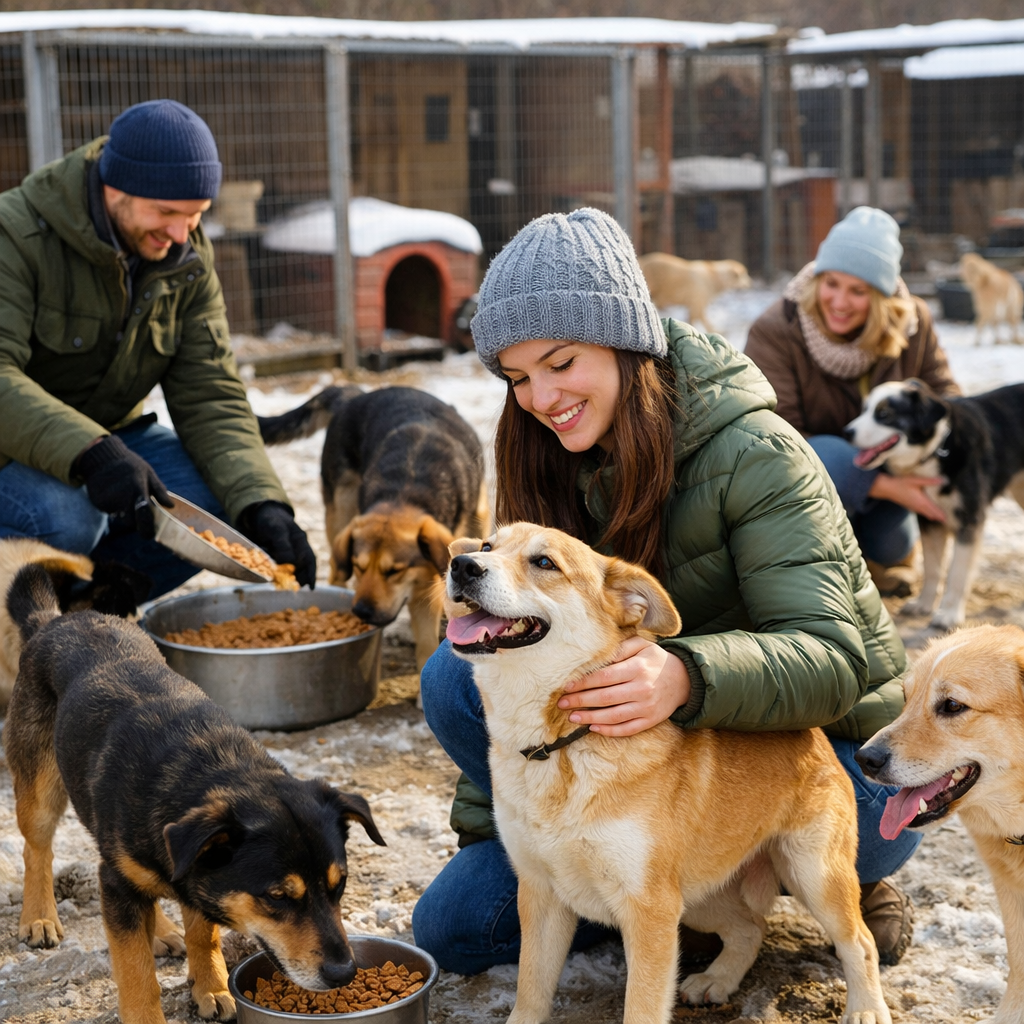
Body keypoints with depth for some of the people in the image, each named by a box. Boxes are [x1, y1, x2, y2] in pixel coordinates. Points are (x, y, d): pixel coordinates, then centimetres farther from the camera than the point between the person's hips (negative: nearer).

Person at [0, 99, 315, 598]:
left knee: (220, 495, -17)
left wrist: (262, 504, -26)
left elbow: (210, 397, -9)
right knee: (67, 517, -35)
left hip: (104, 440, 6)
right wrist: (91, 454, -50)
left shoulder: (189, 261, -5)